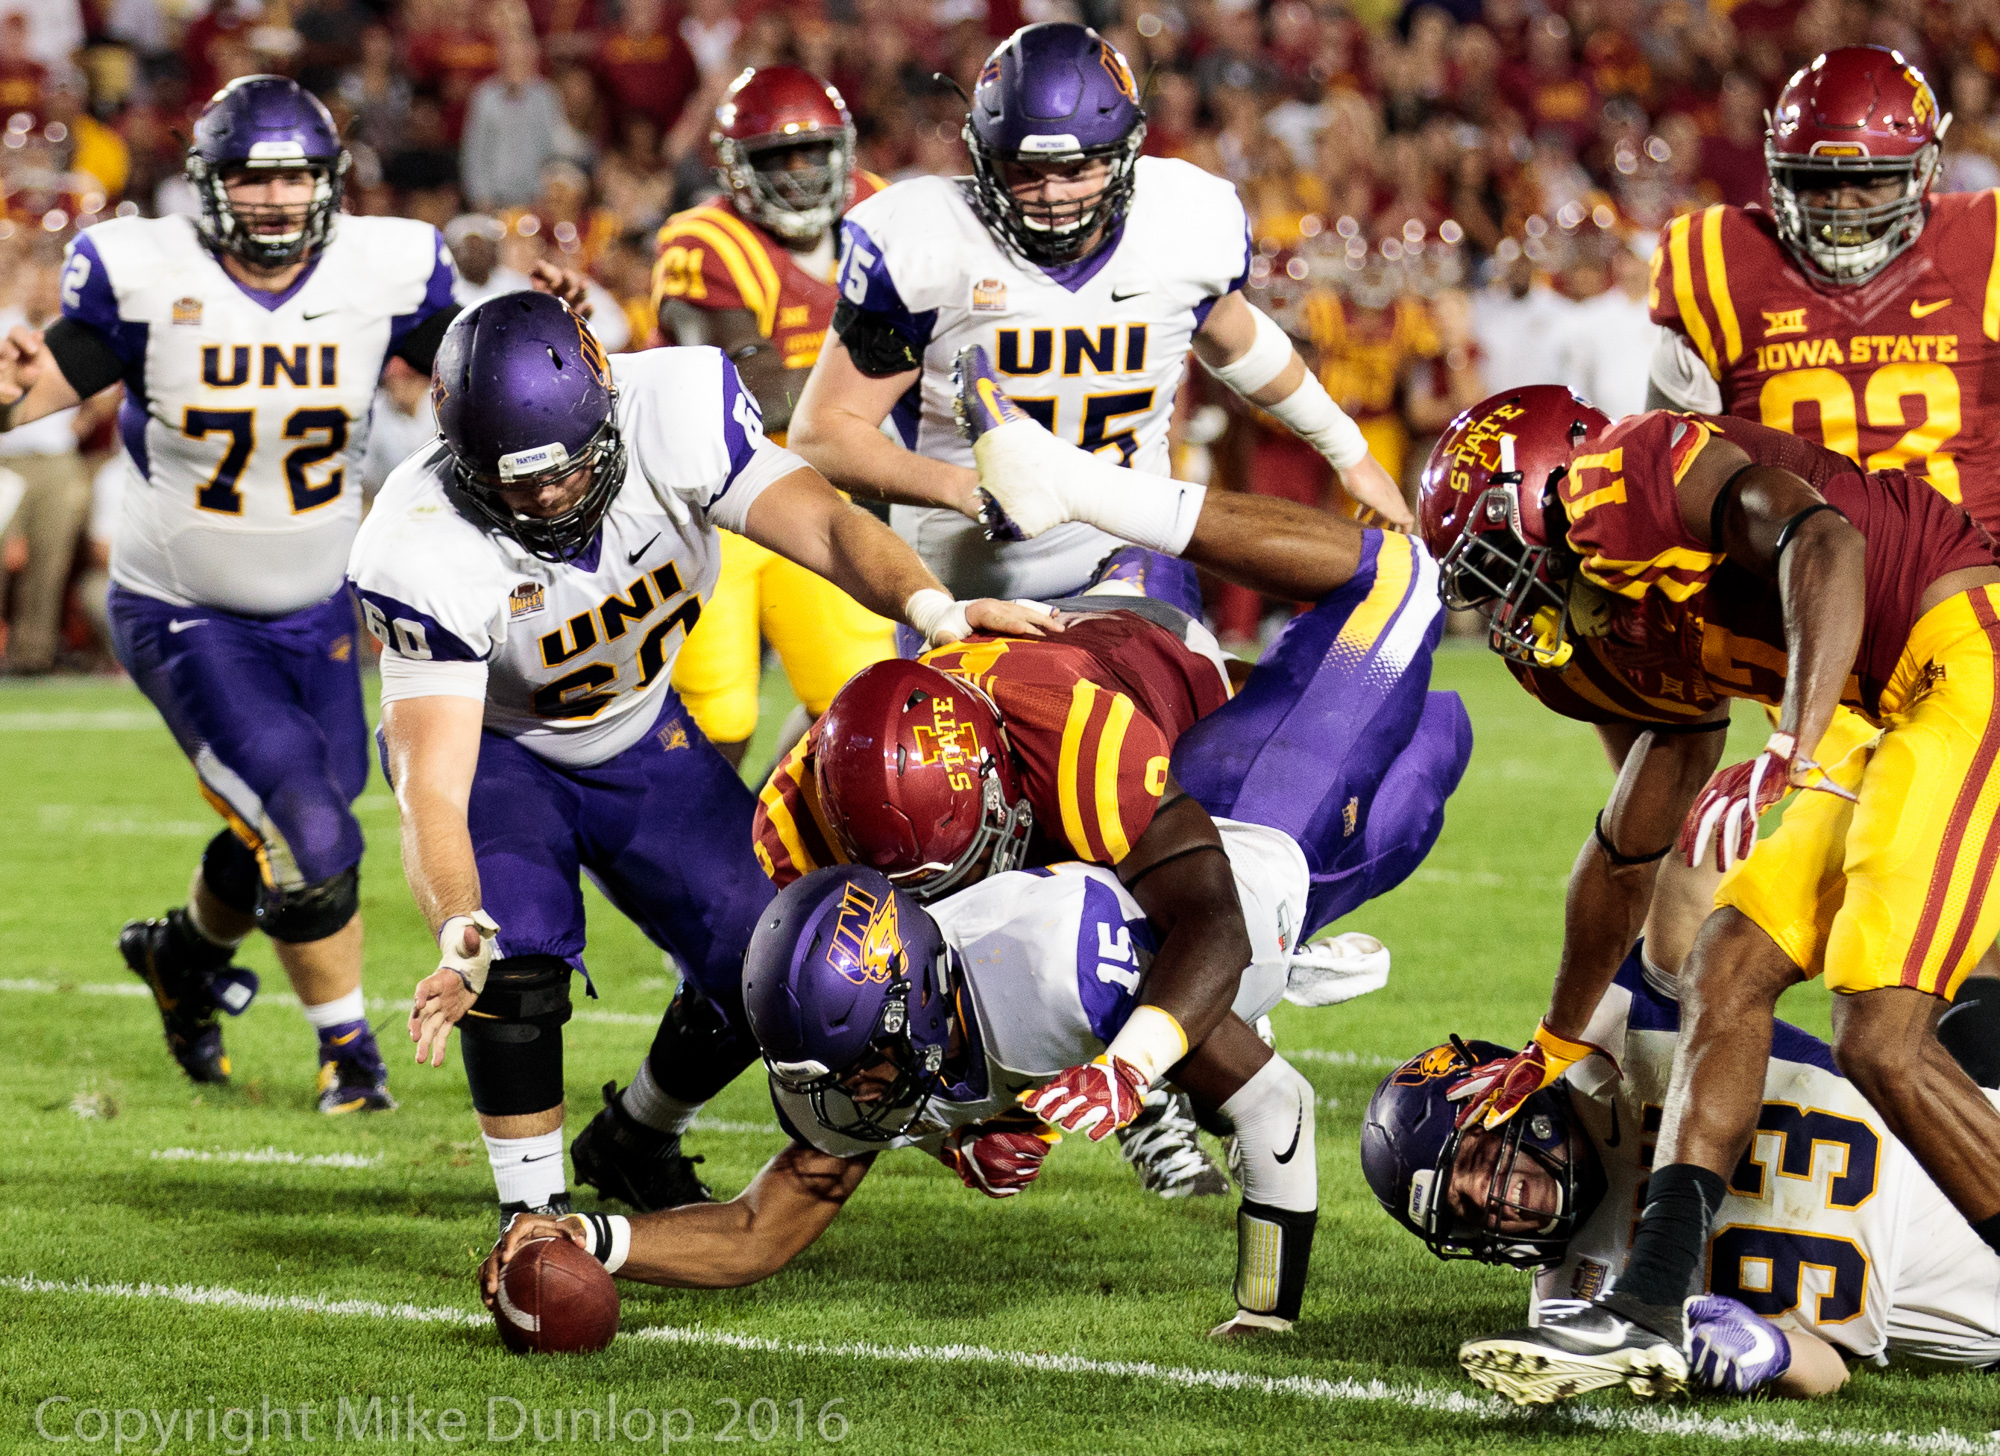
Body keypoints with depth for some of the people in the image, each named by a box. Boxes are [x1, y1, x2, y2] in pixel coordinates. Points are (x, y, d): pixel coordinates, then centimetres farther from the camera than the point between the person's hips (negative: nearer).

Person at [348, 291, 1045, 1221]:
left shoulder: (674, 409, -30)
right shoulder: (424, 555, -36)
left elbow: (824, 525, -34)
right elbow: (432, 789, -39)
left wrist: (931, 608, -55)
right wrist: (458, 932, -56)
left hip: (641, 737, 4)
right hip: (491, 748, -4)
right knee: (518, 958, -29)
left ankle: (633, 1145, 25)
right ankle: (534, 1213, -9)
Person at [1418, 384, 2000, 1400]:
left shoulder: (1620, 477, -5)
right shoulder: (1640, 621, 23)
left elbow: (1824, 541, -23)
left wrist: (1796, 751, -33)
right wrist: (1556, 1047, 40)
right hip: (1909, 717, 10)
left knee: (1881, 1041, -16)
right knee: (1728, 970, 6)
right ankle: (1648, 1311, 2)